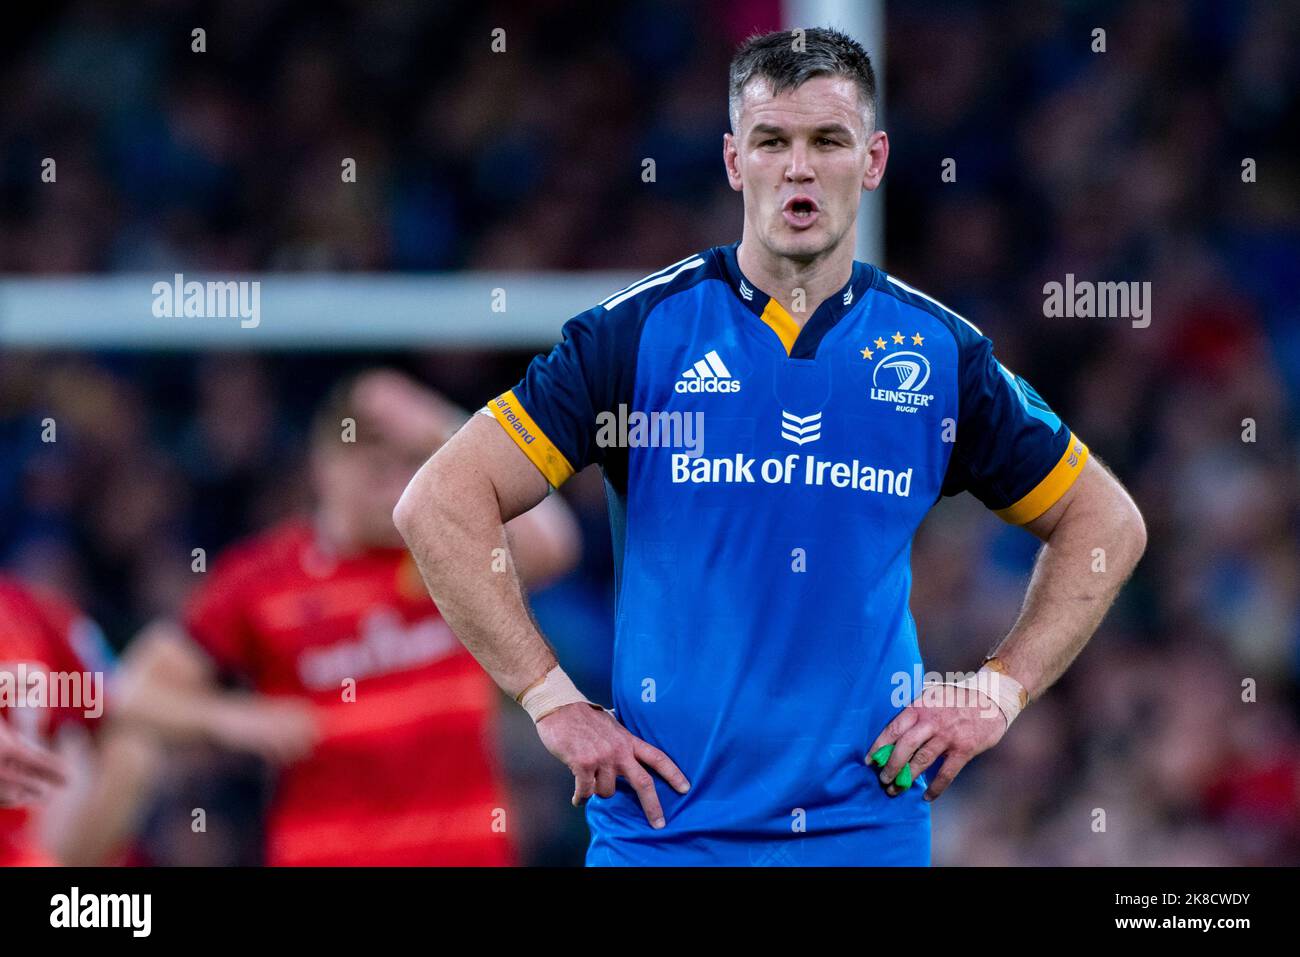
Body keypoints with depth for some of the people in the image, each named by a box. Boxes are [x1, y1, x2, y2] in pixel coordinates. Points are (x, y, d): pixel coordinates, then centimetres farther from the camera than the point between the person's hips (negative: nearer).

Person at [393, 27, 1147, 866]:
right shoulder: (640, 333, -1)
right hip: (665, 823, -1)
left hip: (870, 822, 2)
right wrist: (553, 703, -8)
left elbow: (1107, 522, 17)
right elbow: (439, 504, -3)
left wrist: (1001, 692, 5)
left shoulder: (941, 354, 5)